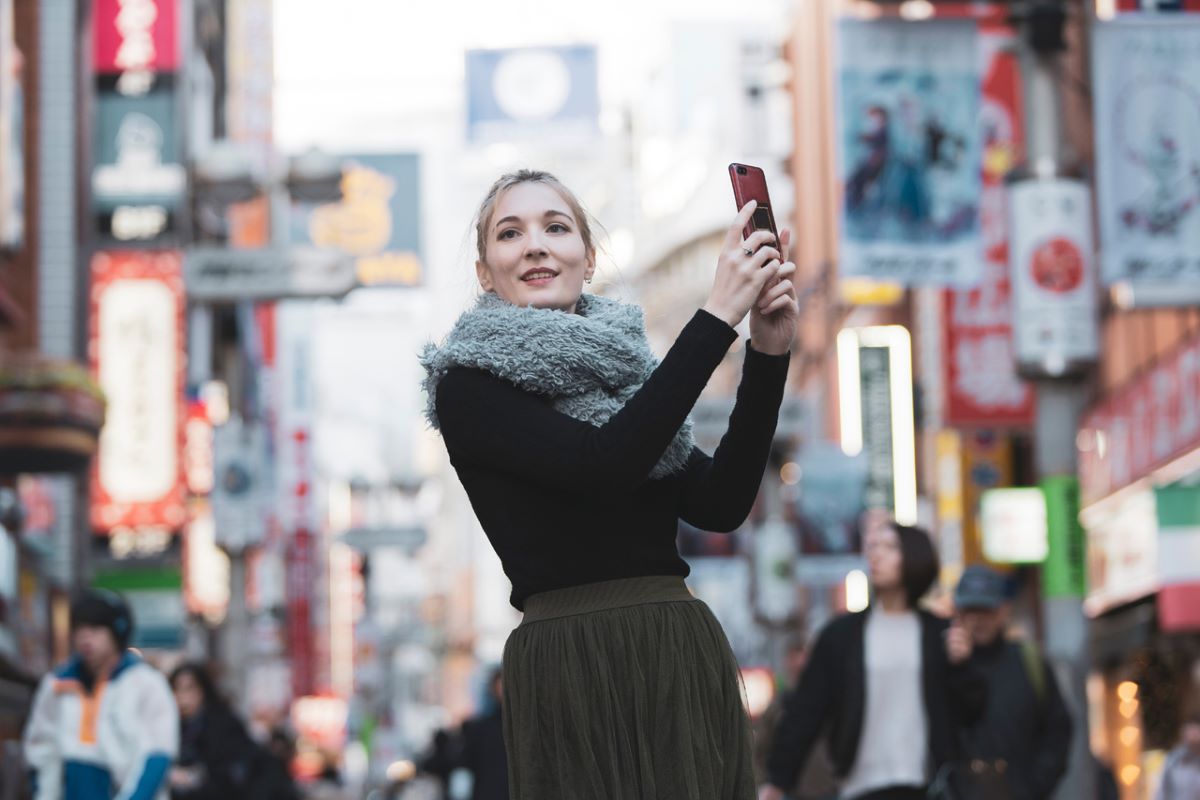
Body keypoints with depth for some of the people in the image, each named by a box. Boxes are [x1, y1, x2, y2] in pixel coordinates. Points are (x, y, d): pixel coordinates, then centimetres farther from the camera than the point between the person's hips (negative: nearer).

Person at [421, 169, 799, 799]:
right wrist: (718, 317, -17)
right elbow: (603, 463, -18)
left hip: (689, 656, 6)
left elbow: (720, 503, 4)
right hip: (575, 669, -6)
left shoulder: (621, 367, 17)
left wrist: (767, 357, -6)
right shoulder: (469, 384, -2)